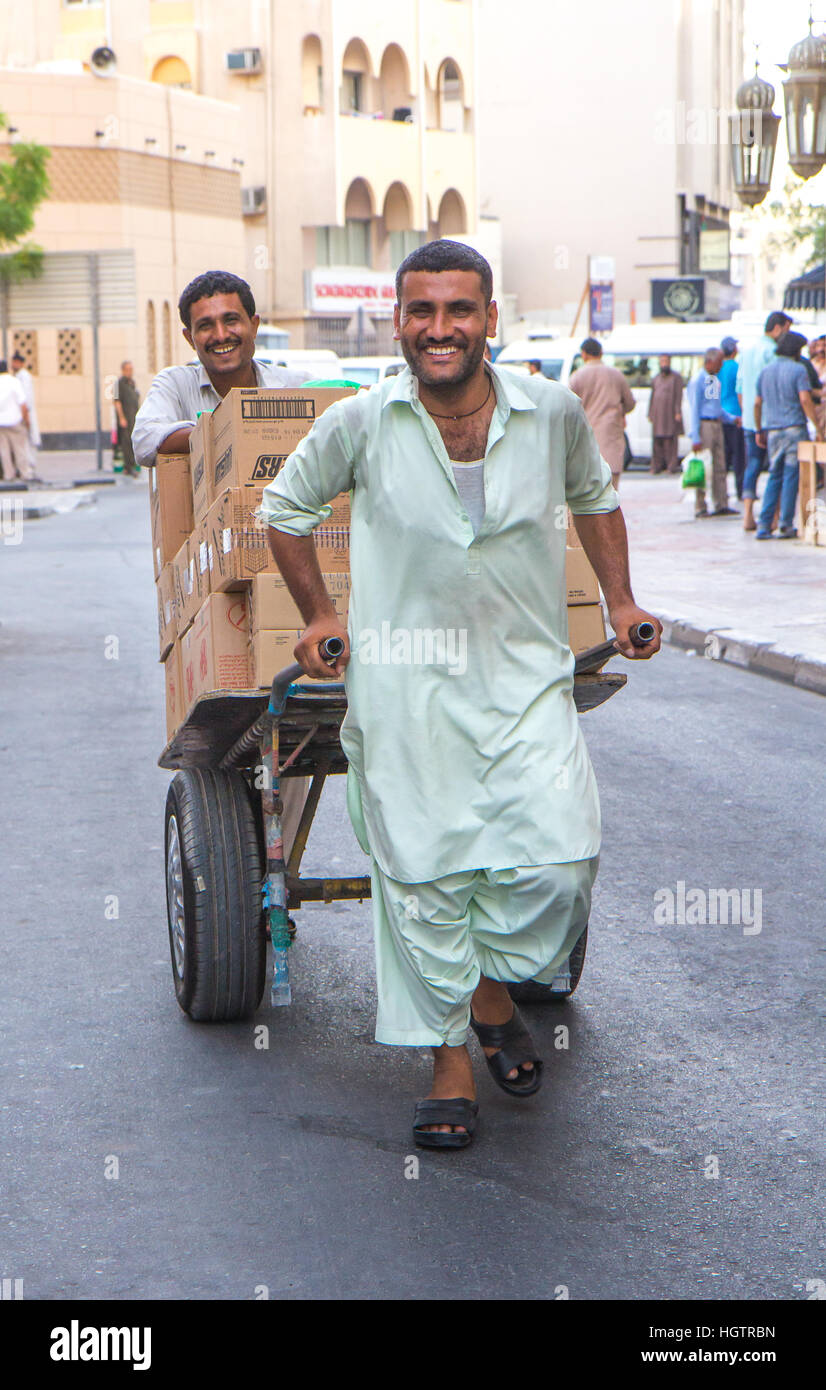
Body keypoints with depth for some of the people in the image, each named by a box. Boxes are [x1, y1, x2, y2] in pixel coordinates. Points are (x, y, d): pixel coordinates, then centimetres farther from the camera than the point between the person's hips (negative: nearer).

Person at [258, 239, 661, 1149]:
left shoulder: (554, 413, -1)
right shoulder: (359, 424, -5)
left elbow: (594, 497, 21)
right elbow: (284, 509, 13)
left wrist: (620, 602, 18)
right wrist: (319, 615, 11)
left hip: (527, 678, 1)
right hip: (405, 688, -1)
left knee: (559, 858, -9)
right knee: (421, 876, 1)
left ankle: (493, 991, 21)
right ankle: (452, 1065, 17)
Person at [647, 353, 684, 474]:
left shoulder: (676, 377, 1)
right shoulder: (656, 378, 16)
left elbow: (679, 396, -5)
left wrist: (678, 412, -13)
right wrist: (650, 413, 13)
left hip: (671, 413, -4)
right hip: (658, 413, 4)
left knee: (671, 439, -6)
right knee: (657, 439, 0)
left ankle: (672, 465, -4)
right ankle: (657, 465, 3)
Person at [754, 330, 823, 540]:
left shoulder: (766, 370, 11)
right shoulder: (798, 369, -6)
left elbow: (757, 403, 12)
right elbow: (805, 399, -16)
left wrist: (759, 430, 20)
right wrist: (817, 427, -13)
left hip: (772, 430, 5)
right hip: (794, 428, -5)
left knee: (774, 477, 11)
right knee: (791, 477, 0)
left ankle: (764, 525, 3)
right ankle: (786, 525, 0)